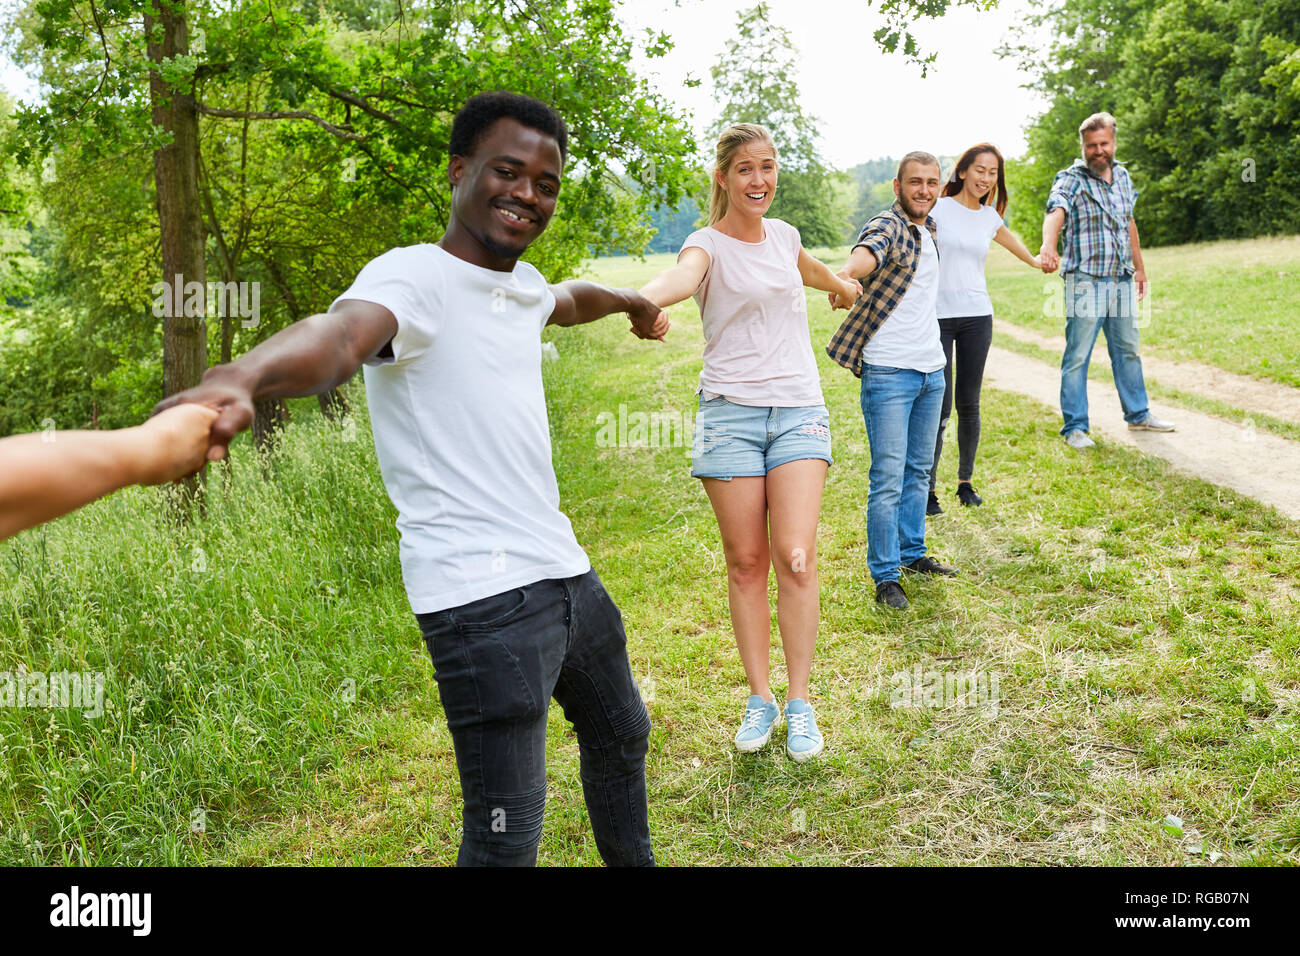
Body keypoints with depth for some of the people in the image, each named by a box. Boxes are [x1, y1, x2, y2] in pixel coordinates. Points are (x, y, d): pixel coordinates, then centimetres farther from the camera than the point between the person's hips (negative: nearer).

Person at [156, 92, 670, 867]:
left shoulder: (522, 283, 13)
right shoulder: (415, 276, -13)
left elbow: (567, 301, 38)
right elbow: (340, 334, -35)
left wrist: (634, 302, 58)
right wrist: (242, 378, -57)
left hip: (565, 570, 10)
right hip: (485, 597, -9)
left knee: (621, 735, 27)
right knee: (508, 832, -9)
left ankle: (635, 863, 52)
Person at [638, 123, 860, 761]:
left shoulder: (782, 234, 14)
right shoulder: (709, 244, -1)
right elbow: (683, 276, -27)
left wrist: (843, 285, 61)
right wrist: (643, 298, -50)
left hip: (799, 410, 3)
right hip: (731, 414, -3)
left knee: (795, 557, -9)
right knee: (746, 561, 1)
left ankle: (799, 703, 3)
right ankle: (759, 698, 16)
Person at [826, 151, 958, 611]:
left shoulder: (928, 228, 13)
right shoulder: (888, 226, -12)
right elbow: (869, 250, -37)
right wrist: (846, 272, -60)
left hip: (931, 370, 8)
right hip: (889, 372, -8)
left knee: (918, 470, 17)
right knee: (888, 478, -6)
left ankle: (912, 552, 31)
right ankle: (885, 576, 2)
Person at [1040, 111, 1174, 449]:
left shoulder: (1122, 175, 11)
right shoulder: (1071, 179, -10)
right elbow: (1056, 211, -32)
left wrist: (1140, 268, 23)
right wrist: (1048, 247, -52)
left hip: (1122, 280, 6)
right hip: (1086, 282, -6)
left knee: (1127, 350, 16)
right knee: (1077, 356, -4)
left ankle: (1138, 414, 30)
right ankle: (1075, 427, 5)